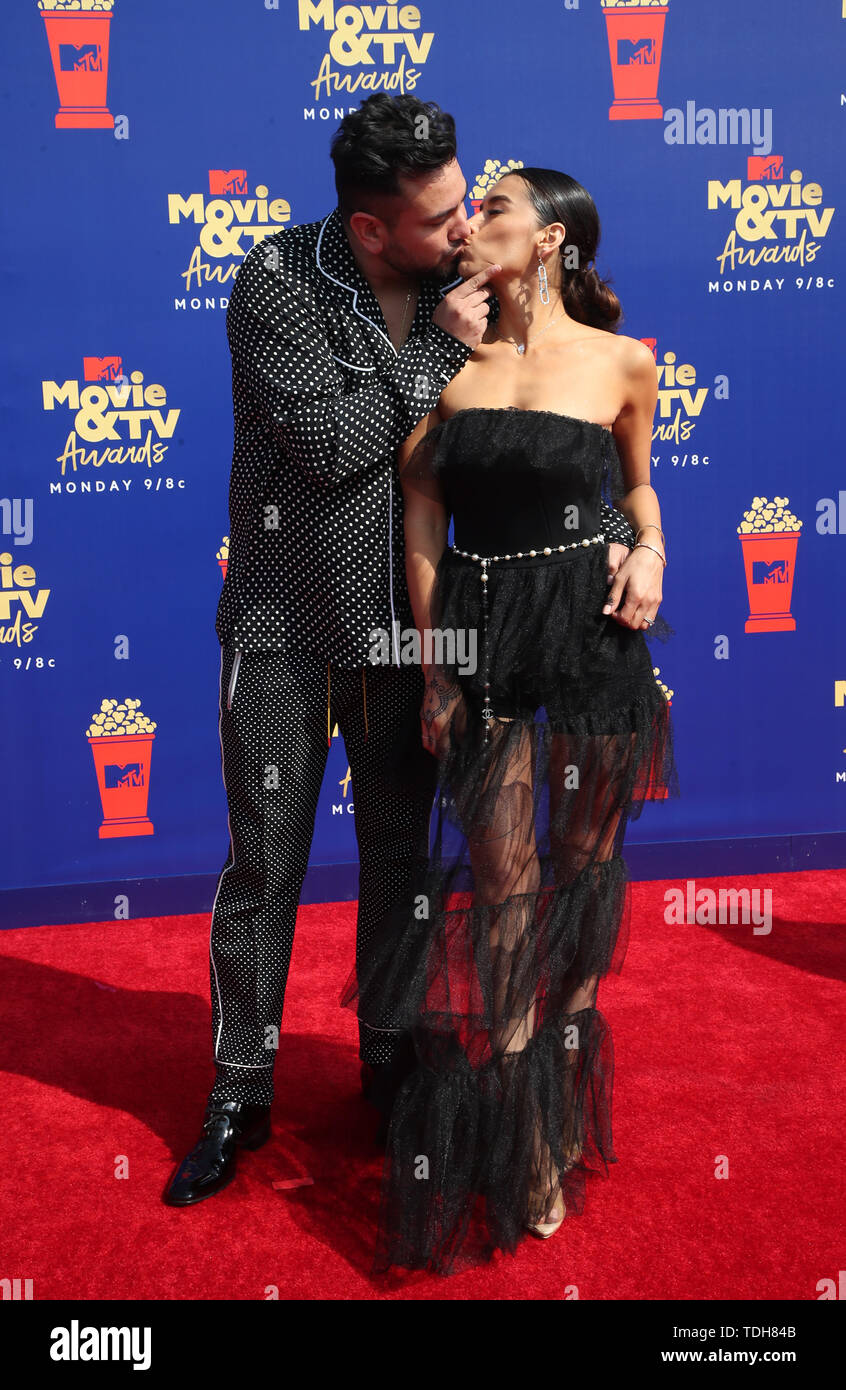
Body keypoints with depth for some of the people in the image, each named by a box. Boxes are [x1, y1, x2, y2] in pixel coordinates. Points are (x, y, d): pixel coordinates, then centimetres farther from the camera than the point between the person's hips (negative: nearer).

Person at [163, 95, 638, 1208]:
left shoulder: (462, 287, -1)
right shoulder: (277, 281, -12)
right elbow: (328, 442, -22)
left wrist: (615, 531, -10)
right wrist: (442, 350, -17)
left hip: (404, 621, 4)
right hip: (285, 624, -3)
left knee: (399, 854, 13)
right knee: (263, 864, 5)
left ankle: (390, 1063, 33)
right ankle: (239, 1095, 21)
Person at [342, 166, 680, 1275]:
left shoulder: (623, 361, 0)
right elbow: (421, 509, 4)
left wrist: (652, 548, -5)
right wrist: (434, 663, -1)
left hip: (595, 632, -1)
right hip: (485, 637, 1)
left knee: (585, 861, 10)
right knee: (503, 873, 3)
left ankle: (568, 1093, 31)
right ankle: (524, 1151, 15)